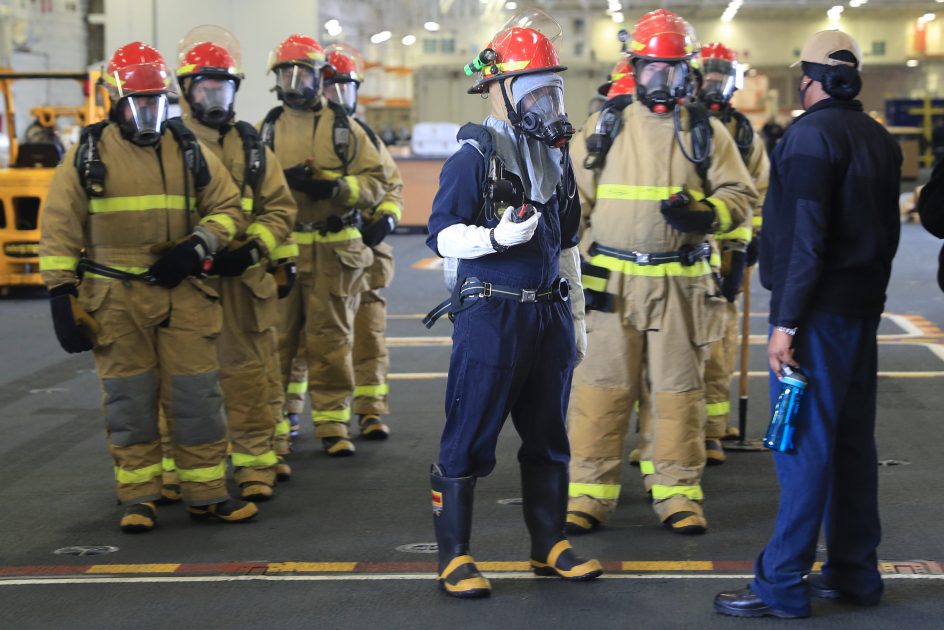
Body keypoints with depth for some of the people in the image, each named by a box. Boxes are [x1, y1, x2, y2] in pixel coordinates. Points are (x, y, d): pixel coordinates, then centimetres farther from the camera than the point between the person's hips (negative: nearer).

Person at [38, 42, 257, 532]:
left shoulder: (189, 151, 8)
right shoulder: (88, 155, 1)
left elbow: (228, 207, 12)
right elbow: (59, 229, 1)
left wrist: (197, 246, -7)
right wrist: (61, 294, -5)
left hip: (183, 292, 2)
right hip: (115, 298, -2)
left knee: (196, 395, 3)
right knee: (128, 400, 4)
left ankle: (206, 493, 12)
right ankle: (138, 498, 14)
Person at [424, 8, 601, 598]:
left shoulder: (555, 154, 13)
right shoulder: (475, 155, -9)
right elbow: (442, 235, -11)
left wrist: (577, 318, 19)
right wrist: (497, 237, -28)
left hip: (549, 314, 7)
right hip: (491, 313, -7)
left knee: (548, 436, 14)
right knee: (469, 439, -3)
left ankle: (550, 544, 26)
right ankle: (454, 557, 5)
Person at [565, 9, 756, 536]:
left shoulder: (707, 132, 7)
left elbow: (741, 195, 8)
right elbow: (573, 200, 11)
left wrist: (705, 215, -13)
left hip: (680, 283, 0)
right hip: (611, 280, 0)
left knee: (679, 388, 4)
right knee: (602, 386, 1)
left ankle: (678, 492, 13)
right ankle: (590, 493, 8)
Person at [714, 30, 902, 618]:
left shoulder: (811, 135, -13)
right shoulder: (881, 140, 12)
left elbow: (806, 237, -19)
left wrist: (787, 321, -17)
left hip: (819, 311, -8)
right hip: (864, 308, 8)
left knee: (804, 444, -7)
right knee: (853, 438, 13)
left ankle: (783, 585, -4)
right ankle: (854, 571, 19)